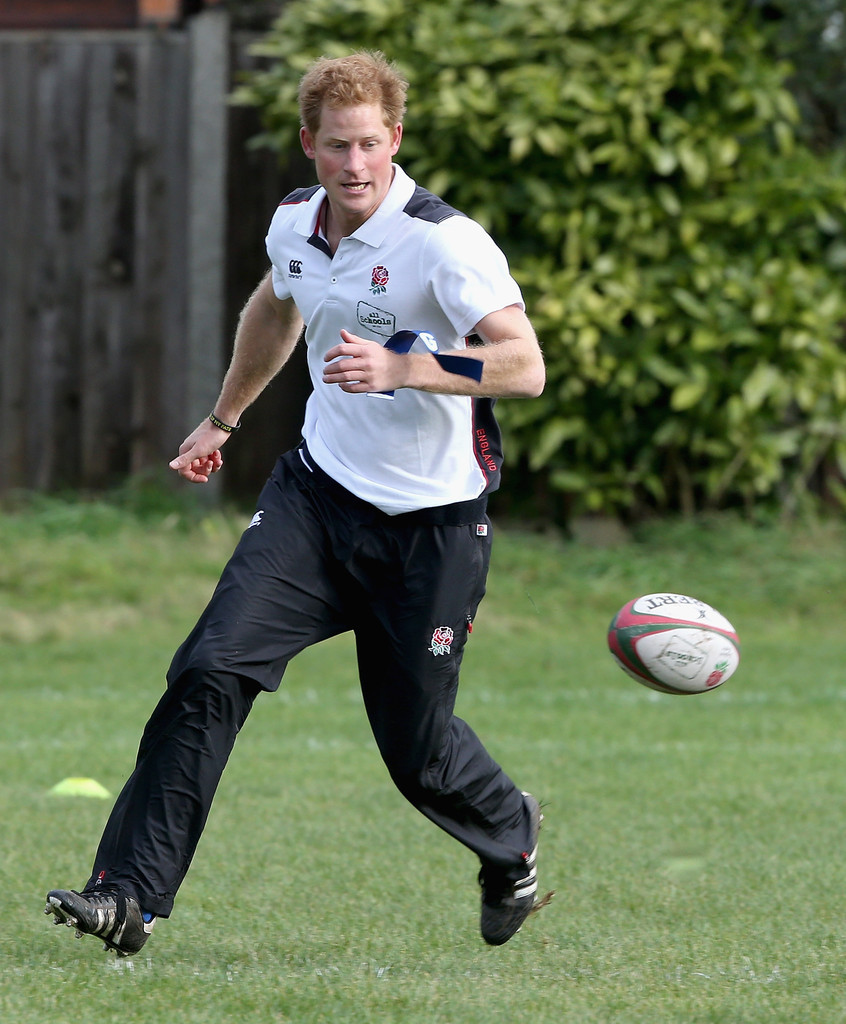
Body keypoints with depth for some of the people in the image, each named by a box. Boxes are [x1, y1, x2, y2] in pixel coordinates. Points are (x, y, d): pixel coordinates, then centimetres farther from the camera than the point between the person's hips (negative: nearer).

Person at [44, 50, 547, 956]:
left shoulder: (445, 243, -19)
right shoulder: (294, 223, 2)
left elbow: (523, 366, -27)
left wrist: (401, 367, -39)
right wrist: (223, 419, 37)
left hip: (430, 523, -5)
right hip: (318, 491, 5)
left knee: (417, 753, 4)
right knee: (209, 669, -15)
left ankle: (510, 835, 39)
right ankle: (129, 895, -13)